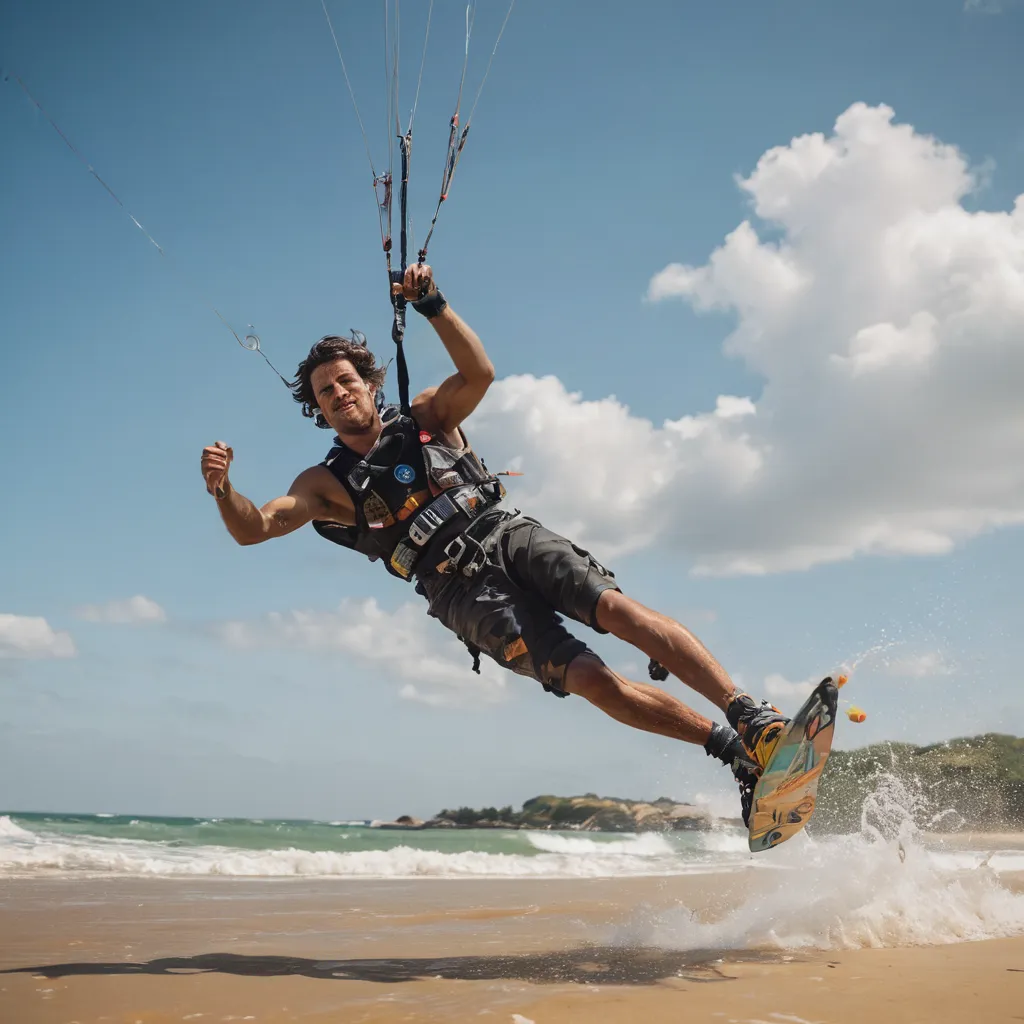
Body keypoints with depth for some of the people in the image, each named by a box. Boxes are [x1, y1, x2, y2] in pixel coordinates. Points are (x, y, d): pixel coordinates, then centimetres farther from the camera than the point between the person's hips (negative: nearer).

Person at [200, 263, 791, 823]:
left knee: (618, 608, -25)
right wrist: (221, 488, -19)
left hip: (511, 534, 2)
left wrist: (433, 306, -12)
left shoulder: (426, 418, 16)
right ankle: (733, 748, -20)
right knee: (588, 679, -22)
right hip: (463, 591, -2)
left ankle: (752, 716, -25)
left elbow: (480, 374, -2)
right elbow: (254, 529, 2)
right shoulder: (329, 484, 14)